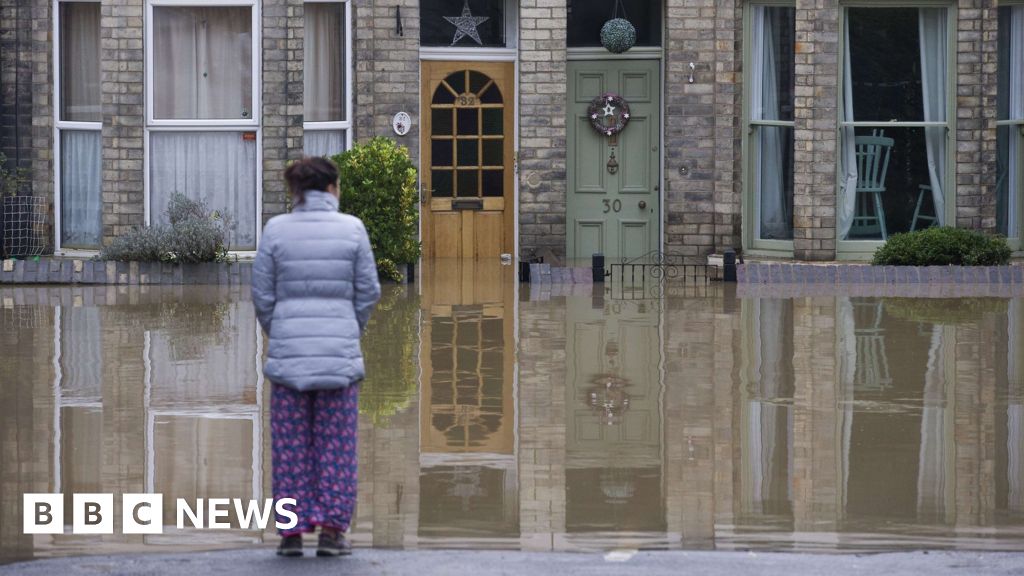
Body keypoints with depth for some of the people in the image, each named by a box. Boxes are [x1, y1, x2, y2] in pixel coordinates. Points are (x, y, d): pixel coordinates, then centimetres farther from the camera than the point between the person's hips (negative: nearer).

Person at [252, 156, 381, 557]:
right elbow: (368, 291, 0)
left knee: (292, 444, 7)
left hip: (289, 349, 1)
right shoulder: (351, 228, -3)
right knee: (336, 444, 6)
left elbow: (262, 293, 0)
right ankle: (331, 531, 3)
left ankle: (292, 531, 6)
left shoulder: (276, 229, -2)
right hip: (339, 351, -1)